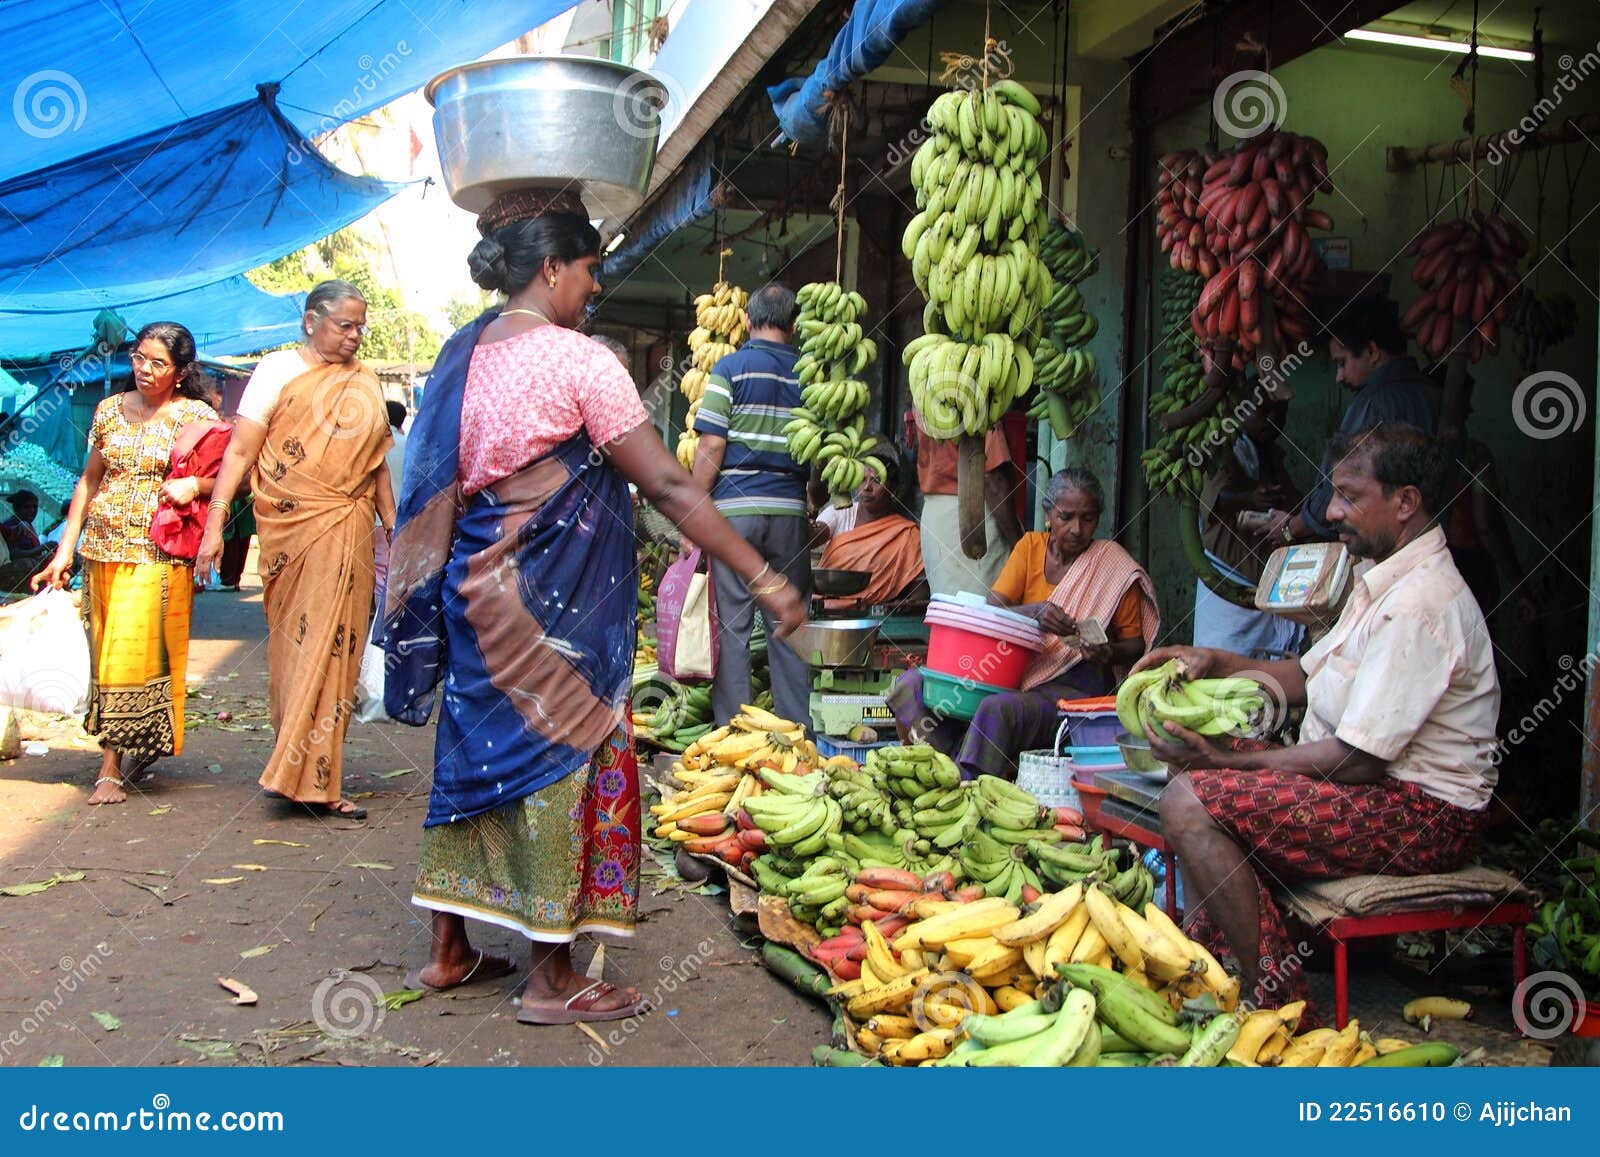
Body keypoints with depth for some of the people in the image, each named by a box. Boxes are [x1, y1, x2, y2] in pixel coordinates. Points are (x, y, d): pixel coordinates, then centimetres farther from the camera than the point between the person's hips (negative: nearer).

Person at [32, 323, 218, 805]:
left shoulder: (197, 417, 0)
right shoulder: (110, 410, 11)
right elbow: (89, 481, 14)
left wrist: (195, 485, -20)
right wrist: (65, 549, 10)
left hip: (159, 552, -4)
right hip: (103, 547, 4)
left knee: (138, 653, -9)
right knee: (108, 654, 5)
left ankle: (113, 769, -4)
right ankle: (120, 756, 16)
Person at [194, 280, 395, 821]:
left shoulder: (365, 383, 15)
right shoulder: (278, 369, 2)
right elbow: (240, 450, -4)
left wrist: (394, 529, 14)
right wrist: (215, 522, -12)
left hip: (348, 531, 3)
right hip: (291, 525, -3)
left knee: (333, 647, -1)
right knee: (297, 644, 0)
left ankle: (312, 777, 6)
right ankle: (306, 776, 7)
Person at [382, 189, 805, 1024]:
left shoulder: (461, 356, 10)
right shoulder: (576, 360, -13)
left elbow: (435, 487, 15)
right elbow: (668, 488, -17)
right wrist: (764, 580, -16)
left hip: (475, 586, 8)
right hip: (553, 602, -8)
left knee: (477, 750, 16)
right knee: (563, 757, 2)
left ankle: (448, 949, 27)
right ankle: (551, 977, 11)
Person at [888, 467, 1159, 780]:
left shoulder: (1114, 565, 1)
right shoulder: (1031, 546, 10)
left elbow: (1136, 645, 7)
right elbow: (990, 610, -2)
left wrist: (1108, 653, -17)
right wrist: (1033, 612, -23)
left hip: (1072, 687, -5)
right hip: (1015, 671, 5)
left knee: (999, 708, -37)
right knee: (911, 686, -14)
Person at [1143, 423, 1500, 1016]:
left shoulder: (1419, 605, -22)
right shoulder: (1385, 580, 12)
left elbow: (1357, 760, -24)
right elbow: (1306, 677, 20)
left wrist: (1227, 761, -17)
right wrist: (1213, 662, 8)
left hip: (1422, 815, -11)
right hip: (1382, 786, 11)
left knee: (1190, 802, -22)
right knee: (1191, 766, 12)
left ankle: (1280, 1004, -13)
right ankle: (1214, 958, 7)